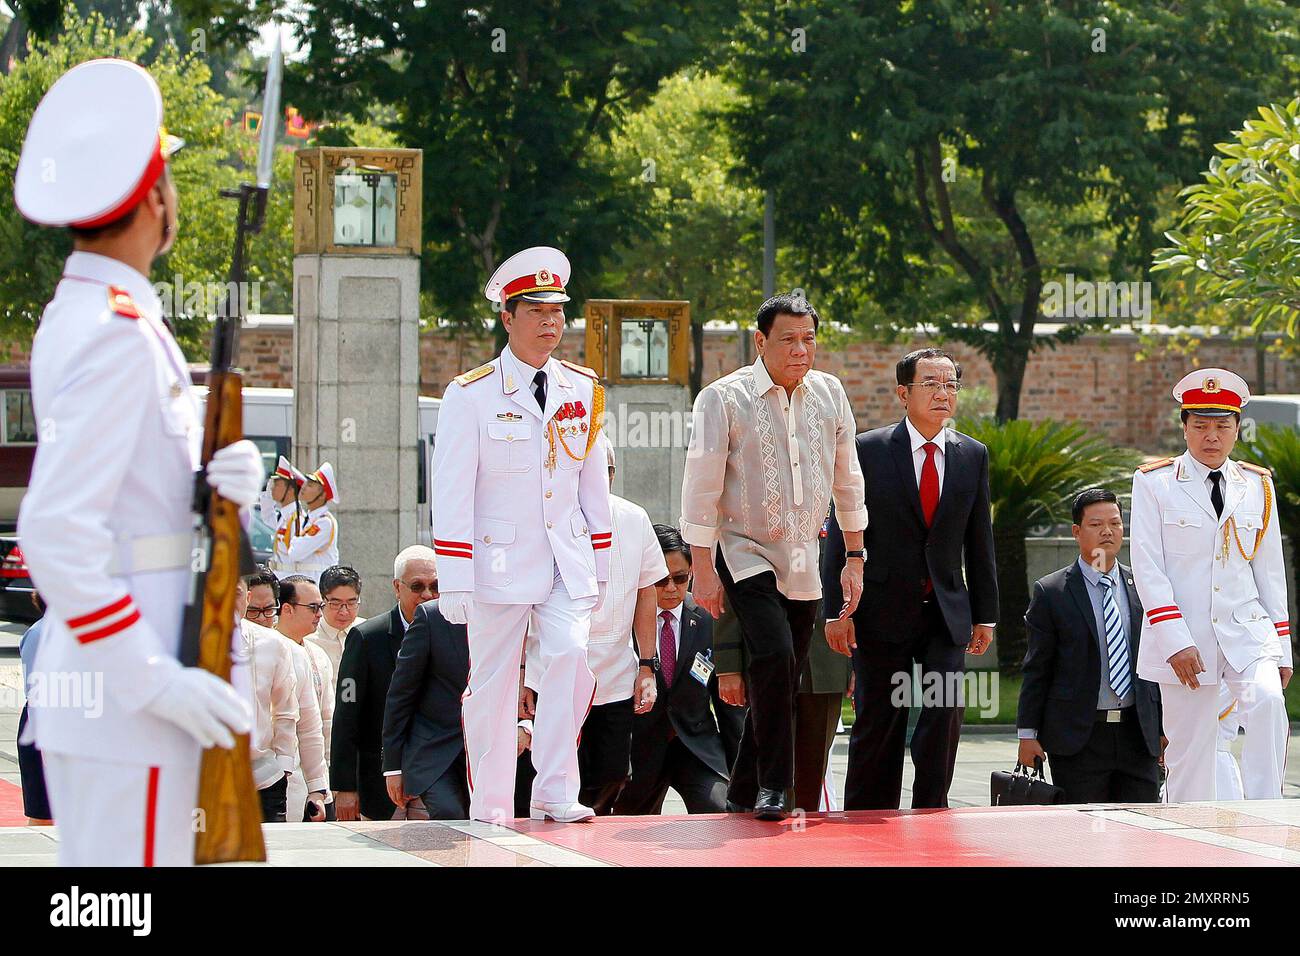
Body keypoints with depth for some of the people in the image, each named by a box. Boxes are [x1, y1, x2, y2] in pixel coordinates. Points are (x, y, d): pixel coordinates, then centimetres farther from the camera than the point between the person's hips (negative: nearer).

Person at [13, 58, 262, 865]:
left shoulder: (77, 317, 13)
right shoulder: (118, 336, -17)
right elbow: (56, 532, -25)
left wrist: (227, 478, -5)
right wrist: (156, 678, -24)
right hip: (124, 705, -10)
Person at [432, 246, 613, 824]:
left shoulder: (582, 391, 9)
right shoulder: (470, 396, -4)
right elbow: (452, 494, -6)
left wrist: (600, 568, 13)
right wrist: (455, 582, -12)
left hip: (568, 559, 3)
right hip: (500, 562, -3)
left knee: (571, 656, -17)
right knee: (493, 683, 1)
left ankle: (555, 793, -9)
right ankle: (490, 810, 9)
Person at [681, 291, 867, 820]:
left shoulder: (830, 394, 6)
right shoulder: (724, 399, -8)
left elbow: (847, 479, 15)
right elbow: (701, 486, -7)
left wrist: (854, 558, 15)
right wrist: (702, 568, -10)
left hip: (804, 564, 5)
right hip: (745, 553, -5)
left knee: (782, 683, 6)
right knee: (774, 657, -24)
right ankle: (773, 787, -14)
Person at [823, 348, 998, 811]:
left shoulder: (973, 455, 7)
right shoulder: (869, 450, -3)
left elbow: (979, 539, 11)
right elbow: (842, 534, -3)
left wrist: (985, 613, 9)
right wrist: (837, 609, -9)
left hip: (947, 612, 2)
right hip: (883, 611, -2)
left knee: (944, 718, -6)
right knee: (877, 725, 3)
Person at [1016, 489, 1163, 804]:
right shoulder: (1051, 592, 0)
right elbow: (1036, 669, 0)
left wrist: (1163, 730, 12)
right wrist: (1028, 734, -4)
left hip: (1138, 735, 3)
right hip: (1078, 737, -3)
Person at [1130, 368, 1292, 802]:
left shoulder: (1257, 487, 12)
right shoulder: (1154, 483, 1)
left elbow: (1270, 571, 14)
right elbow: (1148, 569, -4)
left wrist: (1281, 647, 9)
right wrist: (1175, 640, -14)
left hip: (1247, 629, 2)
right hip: (1185, 639, -2)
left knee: (1268, 701, -25)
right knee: (1189, 750, -1)